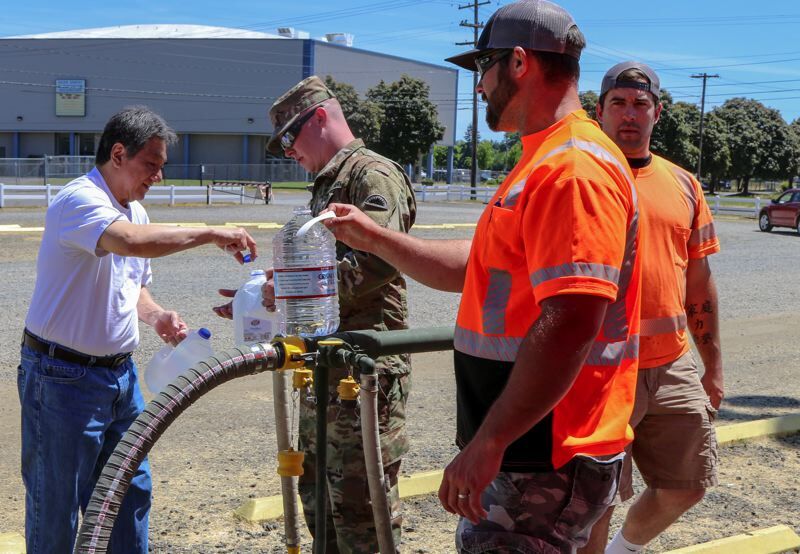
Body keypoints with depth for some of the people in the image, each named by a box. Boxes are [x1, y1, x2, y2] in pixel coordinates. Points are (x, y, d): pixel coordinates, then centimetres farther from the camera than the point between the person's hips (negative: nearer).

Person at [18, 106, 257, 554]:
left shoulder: (135, 211, 11)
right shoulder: (78, 201, -18)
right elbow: (129, 240, -38)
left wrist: (157, 315, 2)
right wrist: (211, 235, -32)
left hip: (120, 373, 9)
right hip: (64, 377, -9)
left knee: (132, 490, 16)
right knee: (57, 504, 2)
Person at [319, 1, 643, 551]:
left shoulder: (574, 166, -19)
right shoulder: (544, 163, 16)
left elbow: (569, 323, -28)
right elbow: (479, 269, 22)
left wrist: (487, 443, -25)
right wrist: (373, 237, 19)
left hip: (545, 464, -10)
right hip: (527, 449, 10)